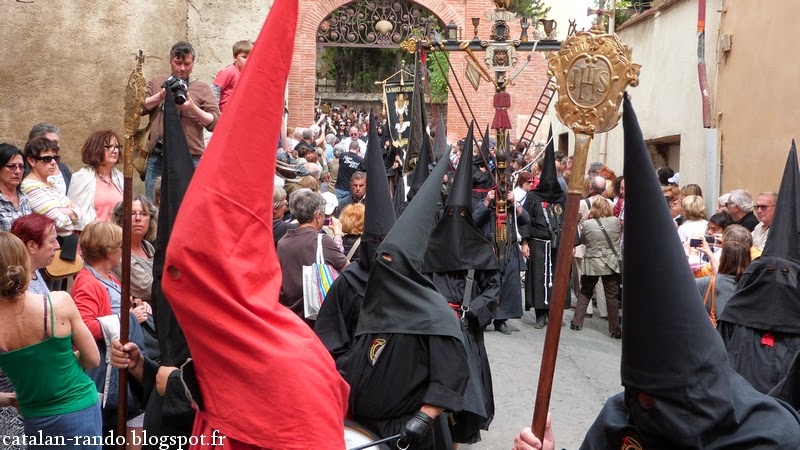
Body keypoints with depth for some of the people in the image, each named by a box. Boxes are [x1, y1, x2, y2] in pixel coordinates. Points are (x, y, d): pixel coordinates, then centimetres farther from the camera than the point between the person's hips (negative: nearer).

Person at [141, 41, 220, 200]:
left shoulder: (202, 89, 9)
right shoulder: (156, 83, 18)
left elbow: (214, 122, 1)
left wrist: (192, 107, -13)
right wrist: (161, 96, -6)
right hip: (157, 158, 3)